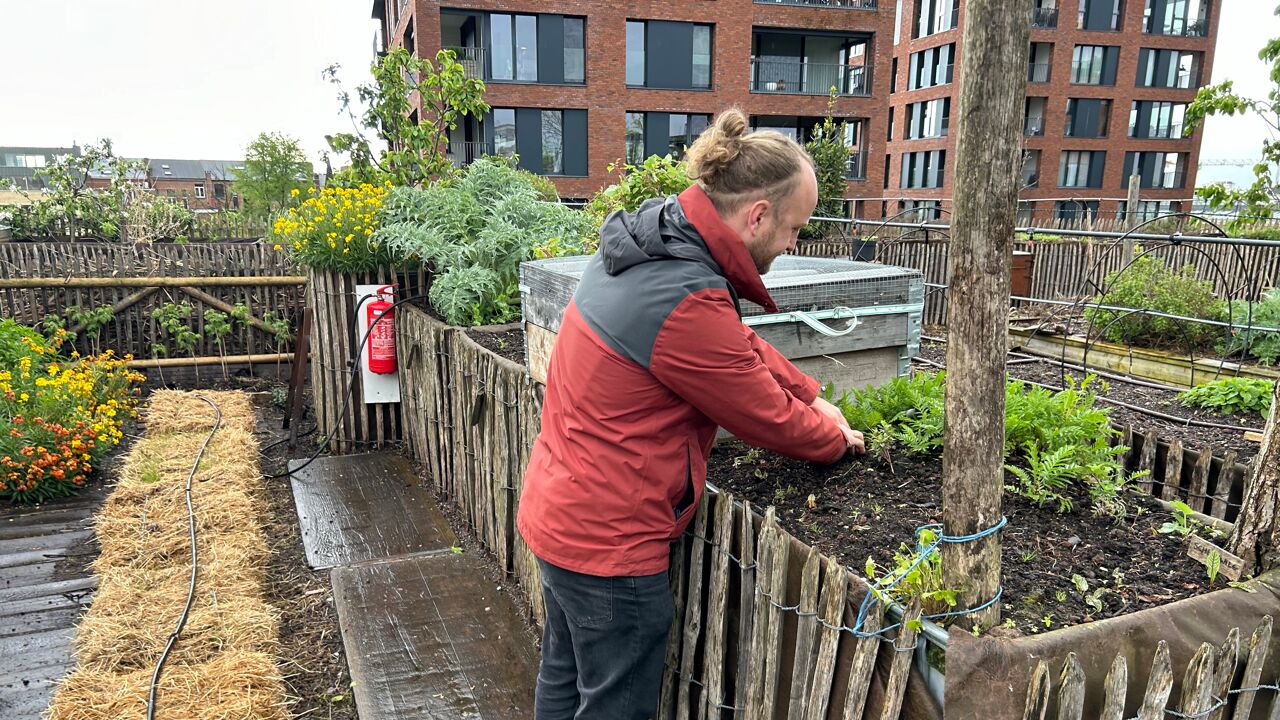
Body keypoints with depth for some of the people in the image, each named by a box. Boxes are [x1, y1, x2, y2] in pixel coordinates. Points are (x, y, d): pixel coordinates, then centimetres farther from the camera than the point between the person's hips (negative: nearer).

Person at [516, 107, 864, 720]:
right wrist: (837, 440, 5)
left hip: (559, 510, 10)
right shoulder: (687, 302, -29)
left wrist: (811, 397, 7)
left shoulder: (649, 243, 1)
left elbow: (739, 346, 12)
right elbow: (766, 417, -14)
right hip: (609, 538, -9)